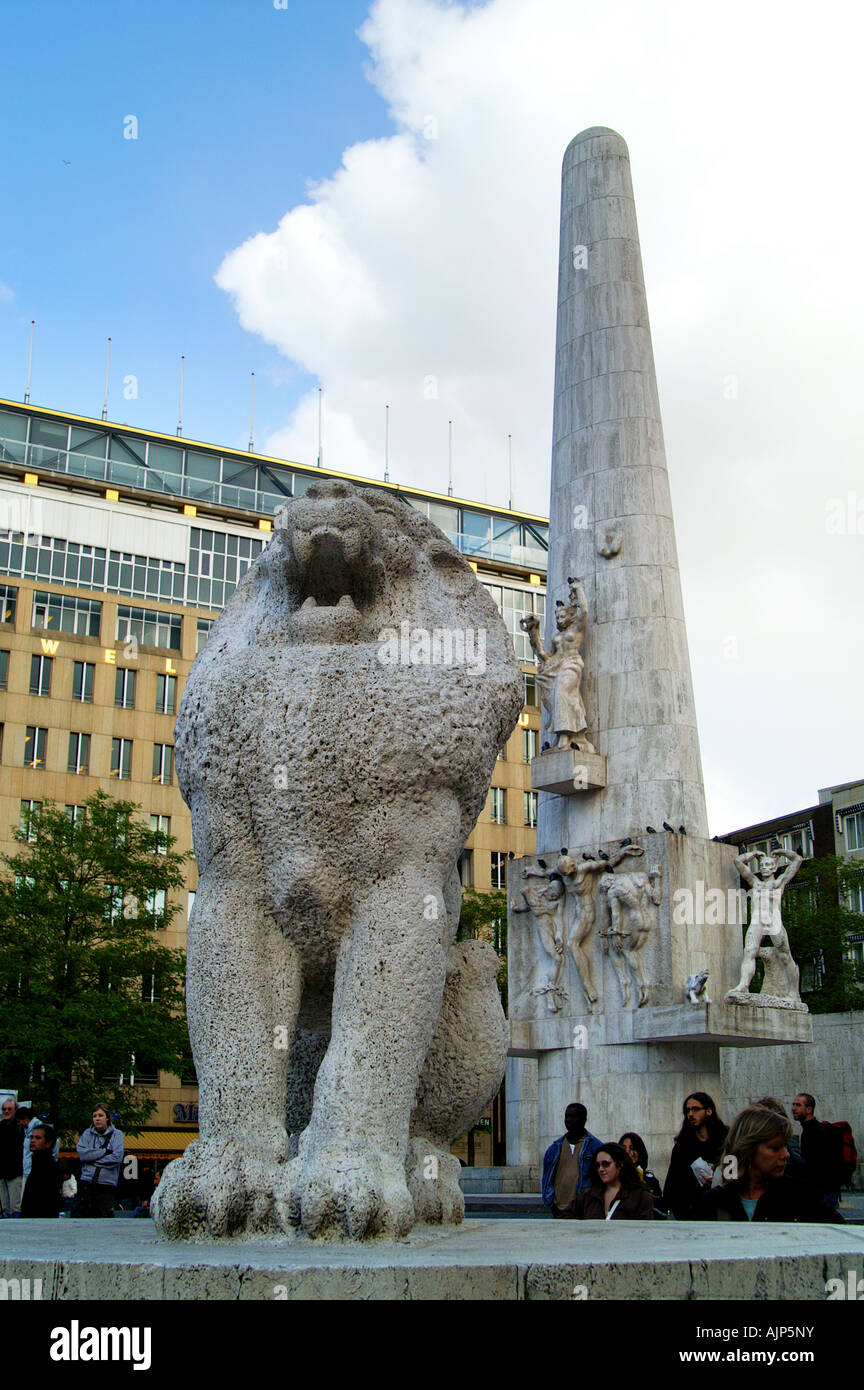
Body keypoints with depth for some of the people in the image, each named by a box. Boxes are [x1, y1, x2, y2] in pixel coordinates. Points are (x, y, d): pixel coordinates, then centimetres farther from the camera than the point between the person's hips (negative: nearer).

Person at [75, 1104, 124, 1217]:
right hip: (86, 1184, 2)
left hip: (107, 1184, -2)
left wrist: (93, 1160, -5)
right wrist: (105, 1151, -7)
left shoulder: (116, 1135, 5)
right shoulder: (87, 1133, 11)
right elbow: (81, 1153, -6)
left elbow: (117, 1157, -9)